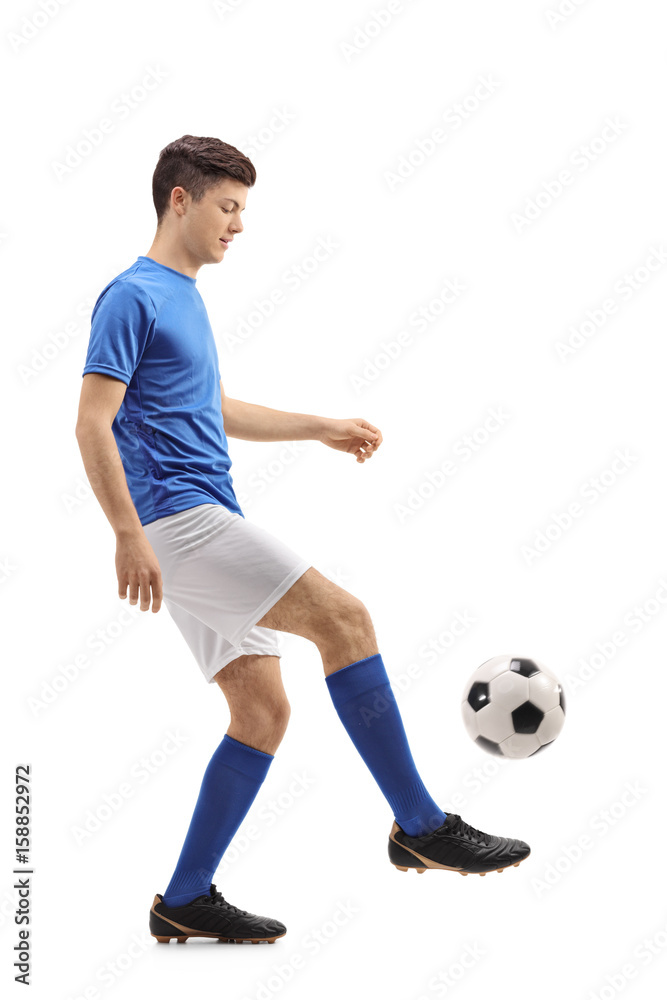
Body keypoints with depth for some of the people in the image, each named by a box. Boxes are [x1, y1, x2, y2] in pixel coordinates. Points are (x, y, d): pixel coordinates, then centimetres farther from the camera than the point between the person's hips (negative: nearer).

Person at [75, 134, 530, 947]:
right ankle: (420, 826, -12)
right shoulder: (134, 297, -8)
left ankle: (185, 901, 13)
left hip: (208, 526, 10)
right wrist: (129, 535, -22)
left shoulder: (184, 296, 20)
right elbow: (92, 426, -15)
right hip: (178, 518, -10)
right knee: (344, 618, -18)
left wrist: (322, 429, 27)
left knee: (263, 711, 6)